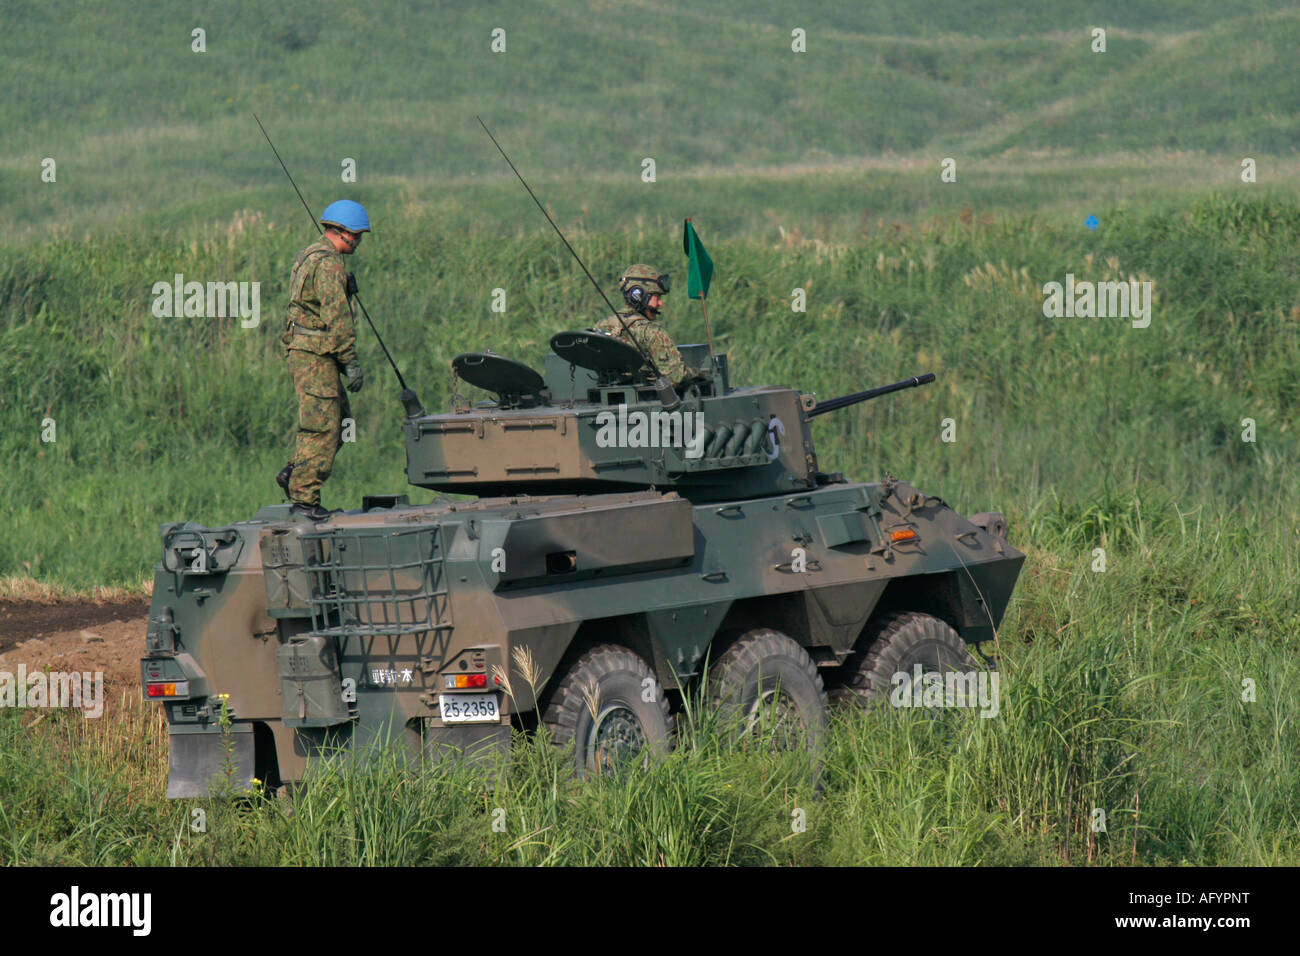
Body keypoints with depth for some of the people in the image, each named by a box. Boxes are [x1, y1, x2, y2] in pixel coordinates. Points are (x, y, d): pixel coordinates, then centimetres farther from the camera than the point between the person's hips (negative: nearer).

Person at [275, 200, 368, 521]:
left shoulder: (308, 256, 18)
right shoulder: (328, 264, -16)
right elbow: (337, 317, -20)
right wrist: (351, 362, -18)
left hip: (300, 350, 10)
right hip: (315, 353, -10)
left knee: (339, 418, 15)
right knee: (323, 428, -7)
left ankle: (294, 473, 12)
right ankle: (304, 498, -6)